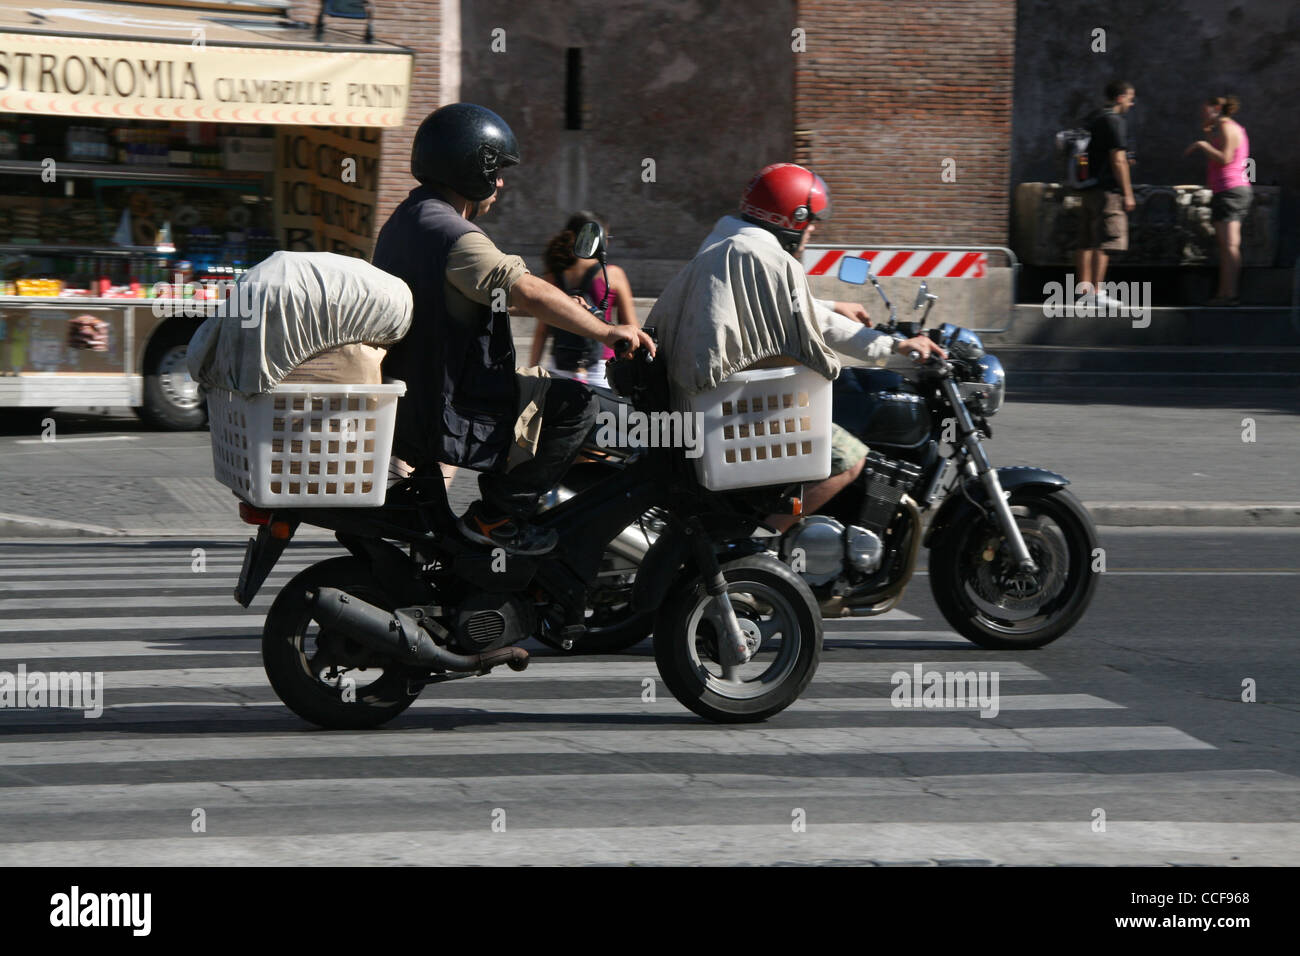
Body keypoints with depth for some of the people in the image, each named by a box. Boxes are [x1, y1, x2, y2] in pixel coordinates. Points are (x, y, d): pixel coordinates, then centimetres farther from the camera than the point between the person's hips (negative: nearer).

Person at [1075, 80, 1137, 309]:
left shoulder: (1094, 120, 17)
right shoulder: (1114, 122, -10)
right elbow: (1118, 161, -15)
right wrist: (1127, 194, -13)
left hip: (1088, 188, 9)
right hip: (1107, 190, -9)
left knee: (1086, 243, 8)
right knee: (1105, 243, -10)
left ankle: (1085, 287, 9)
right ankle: (1096, 293, -14)